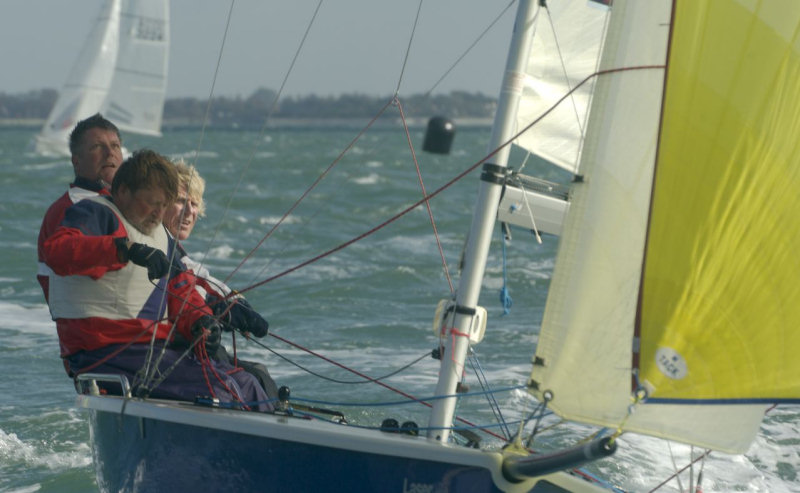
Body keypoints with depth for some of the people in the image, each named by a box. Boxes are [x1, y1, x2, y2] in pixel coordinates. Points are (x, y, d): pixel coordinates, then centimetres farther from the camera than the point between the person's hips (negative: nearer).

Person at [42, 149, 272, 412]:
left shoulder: (160, 235, 23)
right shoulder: (96, 213, -5)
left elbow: (181, 290, 22)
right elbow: (57, 250, -26)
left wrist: (200, 321, -3)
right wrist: (127, 249, -39)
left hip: (158, 348, 9)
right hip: (106, 356, -9)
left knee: (246, 385, -1)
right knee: (216, 388, -22)